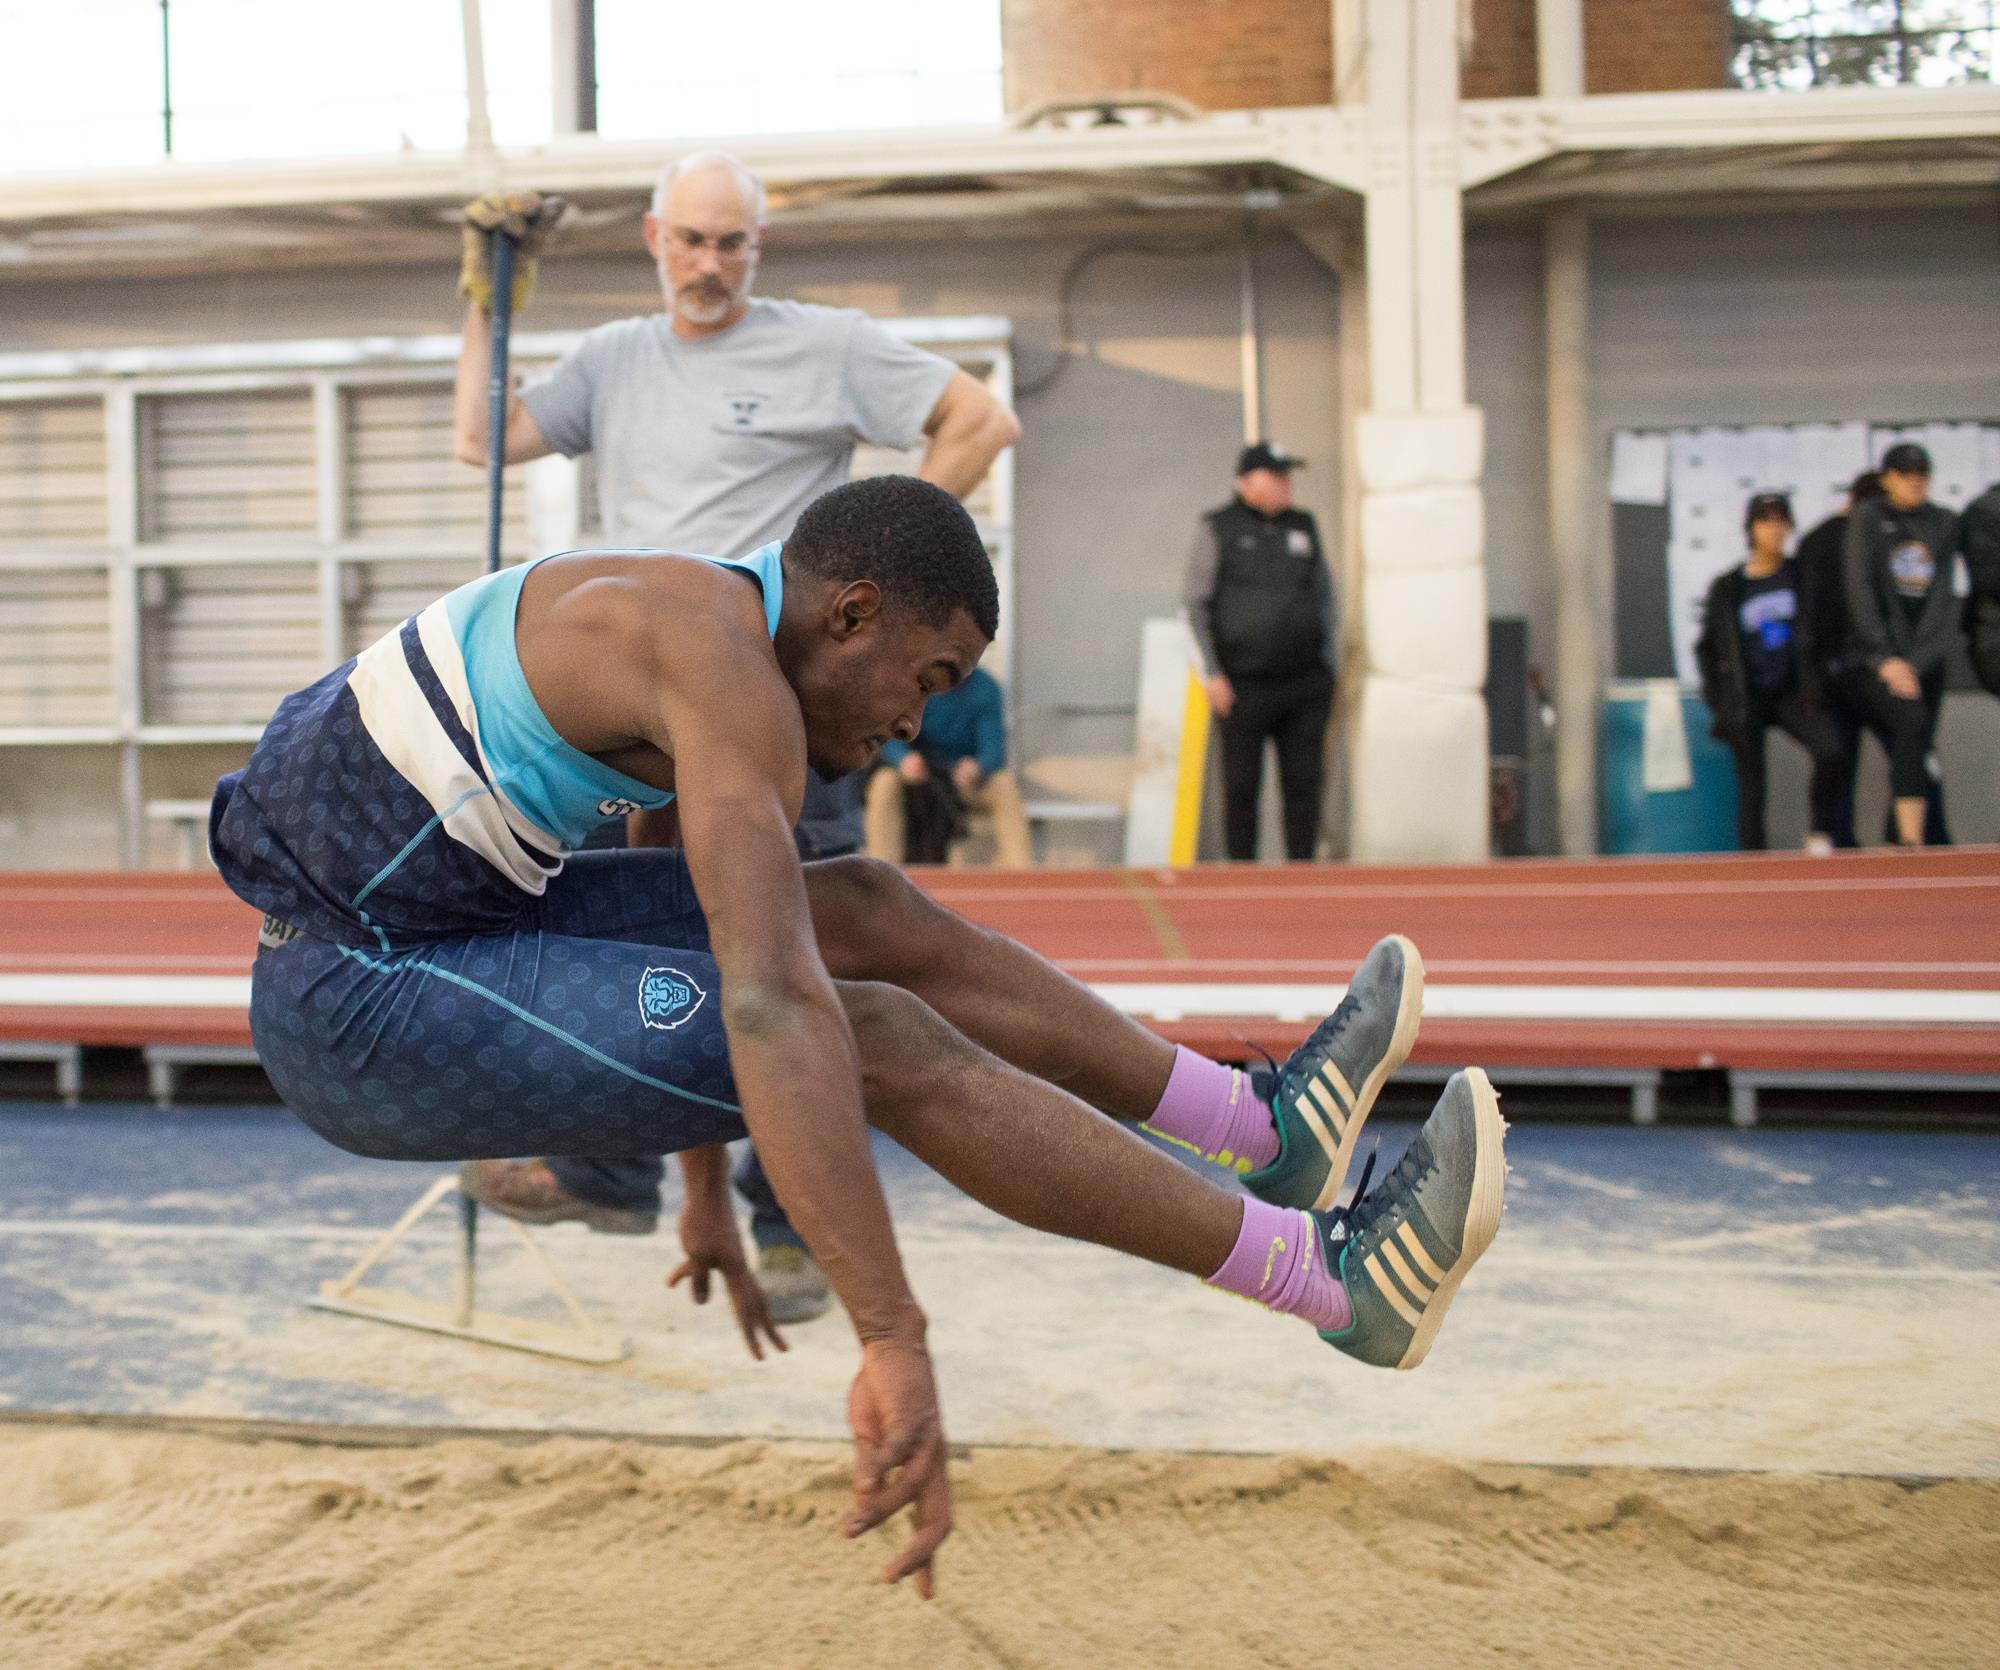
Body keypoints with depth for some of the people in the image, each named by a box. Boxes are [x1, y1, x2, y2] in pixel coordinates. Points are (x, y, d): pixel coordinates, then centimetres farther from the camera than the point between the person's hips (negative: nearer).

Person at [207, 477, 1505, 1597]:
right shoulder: (736, 675, -20)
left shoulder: (690, 628, 13)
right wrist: (897, 1346, -35)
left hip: (417, 935, 10)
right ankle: (1340, 1277, -5)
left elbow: (705, 955, 26)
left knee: (876, 918, 8)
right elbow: (777, 1013, -32)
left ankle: (1264, 1128, 16)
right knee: (888, 1044, -13)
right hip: (370, 1016, -10)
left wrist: (708, 1198, 37)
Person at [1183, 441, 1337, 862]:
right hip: (1245, 686, -4)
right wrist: (1212, 674, -8)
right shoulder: (1218, 529, 1)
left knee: (1304, 784, 2)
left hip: (1307, 685, 4)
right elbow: (1195, 605, -2)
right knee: (1242, 788, 1)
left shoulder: (1305, 527, 13)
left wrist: (1328, 665, 12)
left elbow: (1325, 598, 19)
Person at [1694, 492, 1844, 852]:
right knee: (1751, 788, -1)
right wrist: (1717, 698, 4)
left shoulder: (1802, 575, 4)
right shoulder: (1727, 587, 2)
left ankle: (1821, 835, -8)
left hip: (1792, 692, 0)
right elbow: (1706, 647, 12)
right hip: (1746, 699, 0)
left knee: (1829, 748, -25)